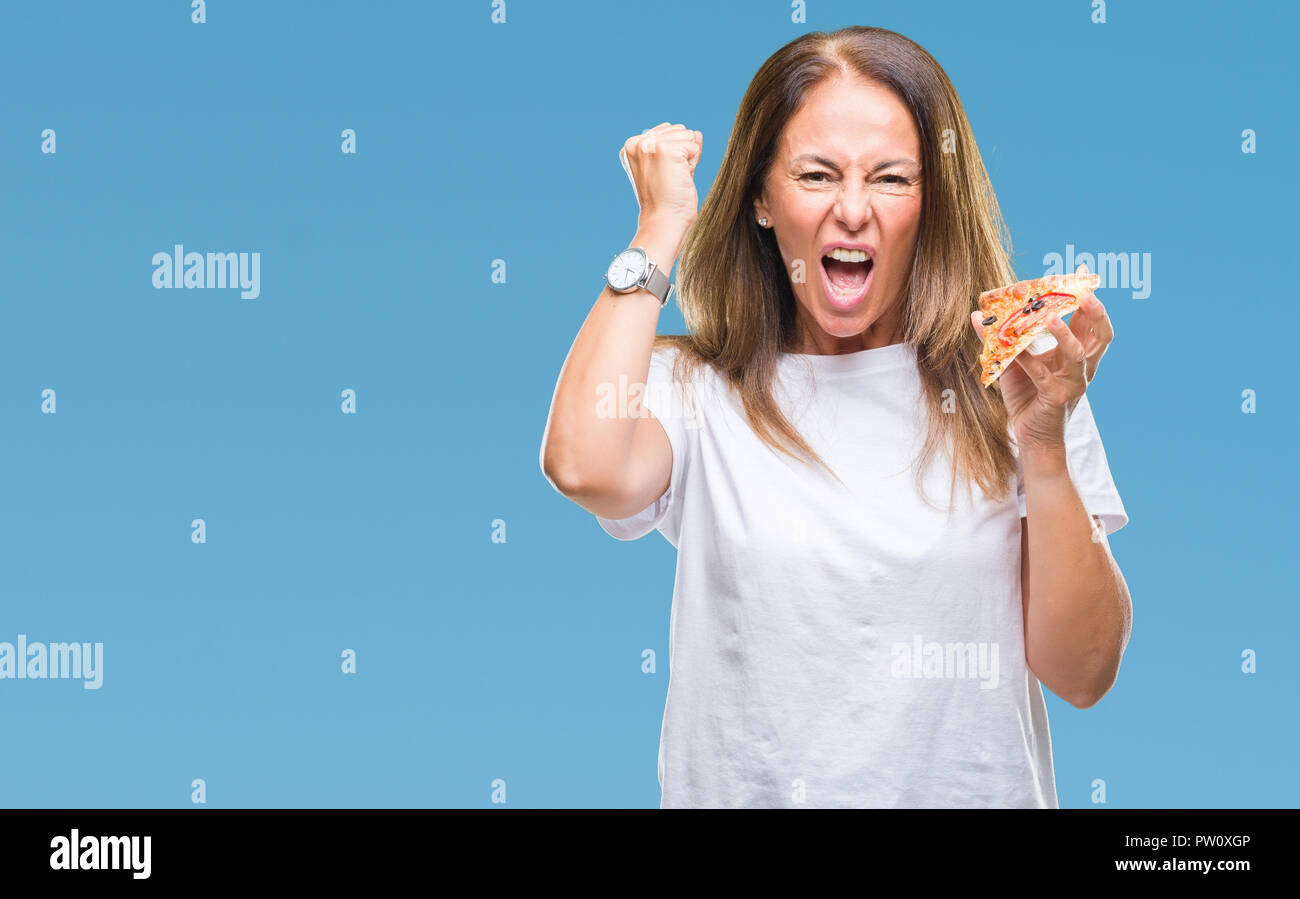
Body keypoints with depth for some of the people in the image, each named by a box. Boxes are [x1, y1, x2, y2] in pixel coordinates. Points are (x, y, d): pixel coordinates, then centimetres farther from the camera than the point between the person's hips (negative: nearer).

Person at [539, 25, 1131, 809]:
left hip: (974, 787, -1)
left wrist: (1045, 447, -12)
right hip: (748, 788, 1)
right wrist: (661, 229, -8)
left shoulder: (1001, 388, 2)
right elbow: (584, 467, -20)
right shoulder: (696, 392, 2)